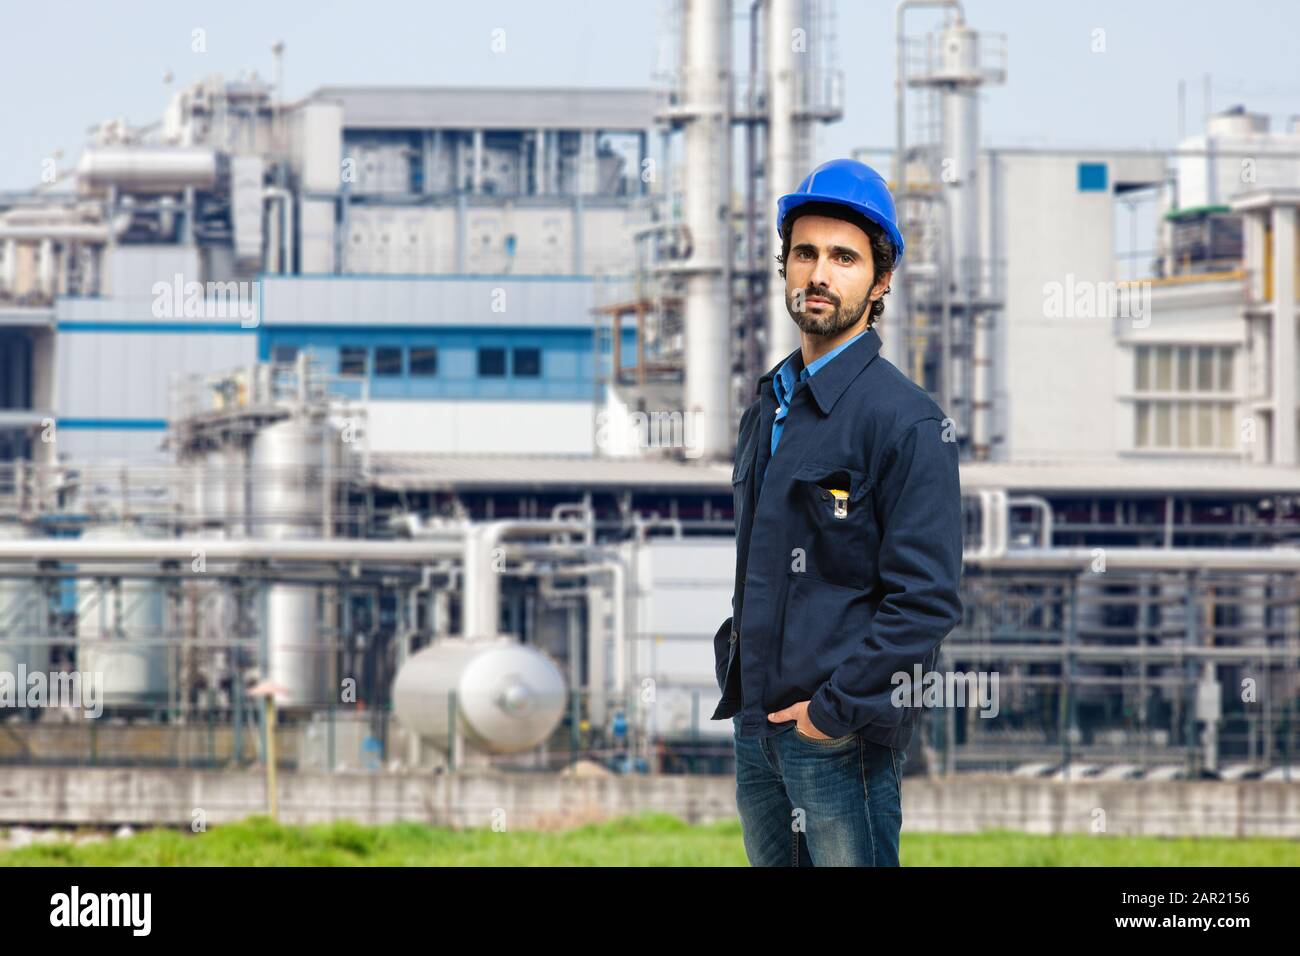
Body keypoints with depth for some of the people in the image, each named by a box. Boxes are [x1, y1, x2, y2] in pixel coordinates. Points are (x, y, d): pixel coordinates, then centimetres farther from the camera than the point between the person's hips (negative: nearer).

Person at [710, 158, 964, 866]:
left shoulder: (907, 420, -11)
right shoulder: (766, 409, 14)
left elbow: (927, 602, -16)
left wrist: (834, 708, -17)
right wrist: (738, 677, 11)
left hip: (844, 736, -7)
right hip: (755, 725, 7)